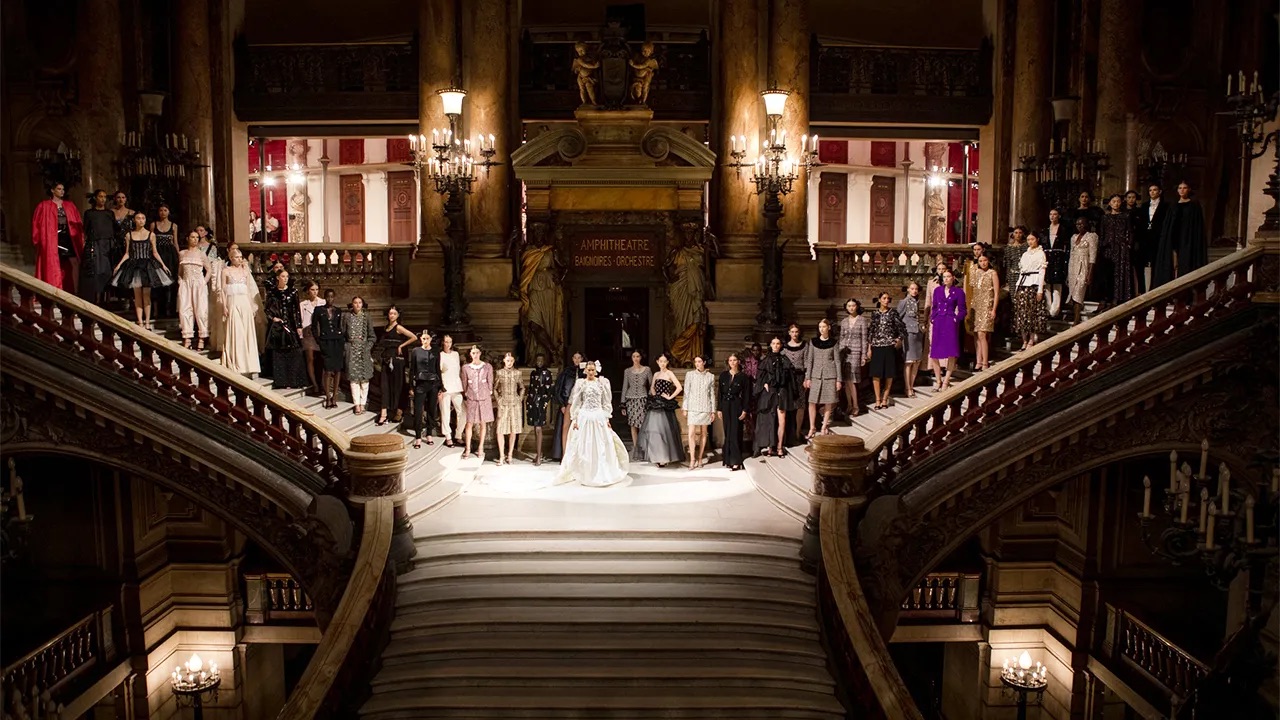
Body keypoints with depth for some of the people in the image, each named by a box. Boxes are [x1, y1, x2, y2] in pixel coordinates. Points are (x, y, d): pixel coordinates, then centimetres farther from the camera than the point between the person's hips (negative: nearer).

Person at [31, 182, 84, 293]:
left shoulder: (70, 206, 13)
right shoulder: (44, 206, 3)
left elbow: (78, 223, 11)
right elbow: (37, 224, 2)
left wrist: (81, 239, 2)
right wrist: (38, 242, -4)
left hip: (69, 238, 3)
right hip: (53, 240, -3)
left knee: (75, 263, -10)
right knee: (54, 267, -2)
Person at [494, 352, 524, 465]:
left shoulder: (517, 373, 4)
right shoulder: (499, 373, 2)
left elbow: (522, 388, 13)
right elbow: (494, 388, 10)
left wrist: (520, 399, 3)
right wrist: (498, 399, 1)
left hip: (515, 404, 1)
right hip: (503, 404, -1)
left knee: (513, 430, 3)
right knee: (500, 430, -7)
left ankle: (510, 455, 13)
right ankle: (502, 456, -1)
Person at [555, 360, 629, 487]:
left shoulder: (603, 382, 4)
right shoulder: (580, 383, 2)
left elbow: (606, 402, 6)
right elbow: (575, 403, 3)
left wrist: (607, 418, 0)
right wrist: (574, 419, -2)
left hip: (599, 417, 0)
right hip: (584, 417, 0)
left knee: (601, 446, 3)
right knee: (583, 447, 3)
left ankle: (602, 473, 14)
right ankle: (585, 473, 12)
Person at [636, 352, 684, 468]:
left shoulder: (669, 373, -4)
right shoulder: (656, 374, 14)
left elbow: (679, 387, -13)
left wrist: (670, 397, -10)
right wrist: (654, 395, 8)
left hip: (665, 406, -6)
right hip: (655, 404, 6)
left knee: (663, 430, -6)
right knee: (654, 429, 4)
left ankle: (664, 458, -1)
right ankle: (657, 457, 11)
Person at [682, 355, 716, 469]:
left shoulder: (710, 376, 5)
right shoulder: (689, 374, 3)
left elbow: (712, 394, 8)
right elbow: (686, 392, 4)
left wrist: (713, 411, 6)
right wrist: (685, 409, 0)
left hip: (705, 408, 1)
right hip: (693, 407, -1)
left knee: (703, 433, 5)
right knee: (691, 433, -10)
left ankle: (700, 458, 15)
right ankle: (692, 460, -8)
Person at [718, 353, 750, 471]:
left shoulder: (743, 376, -1)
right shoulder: (723, 375, 7)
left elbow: (746, 394, -2)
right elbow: (720, 393, 8)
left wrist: (744, 410, -8)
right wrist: (719, 409, 4)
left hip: (737, 406, -3)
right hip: (725, 405, 3)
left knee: (735, 432, -5)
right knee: (727, 432, 7)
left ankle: (736, 461, -4)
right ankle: (728, 459, 13)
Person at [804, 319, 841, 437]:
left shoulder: (833, 343, 3)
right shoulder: (813, 342, 5)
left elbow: (837, 361, 4)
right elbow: (809, 360, 6)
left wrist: (839, 379, 0)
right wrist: (807, 378, 1)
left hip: (830, 375, -1)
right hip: (816, 375, 1)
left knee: (828, 402, 3)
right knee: (812, 402, -3)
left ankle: (824, 427, 16)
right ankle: (812, 428, 5)